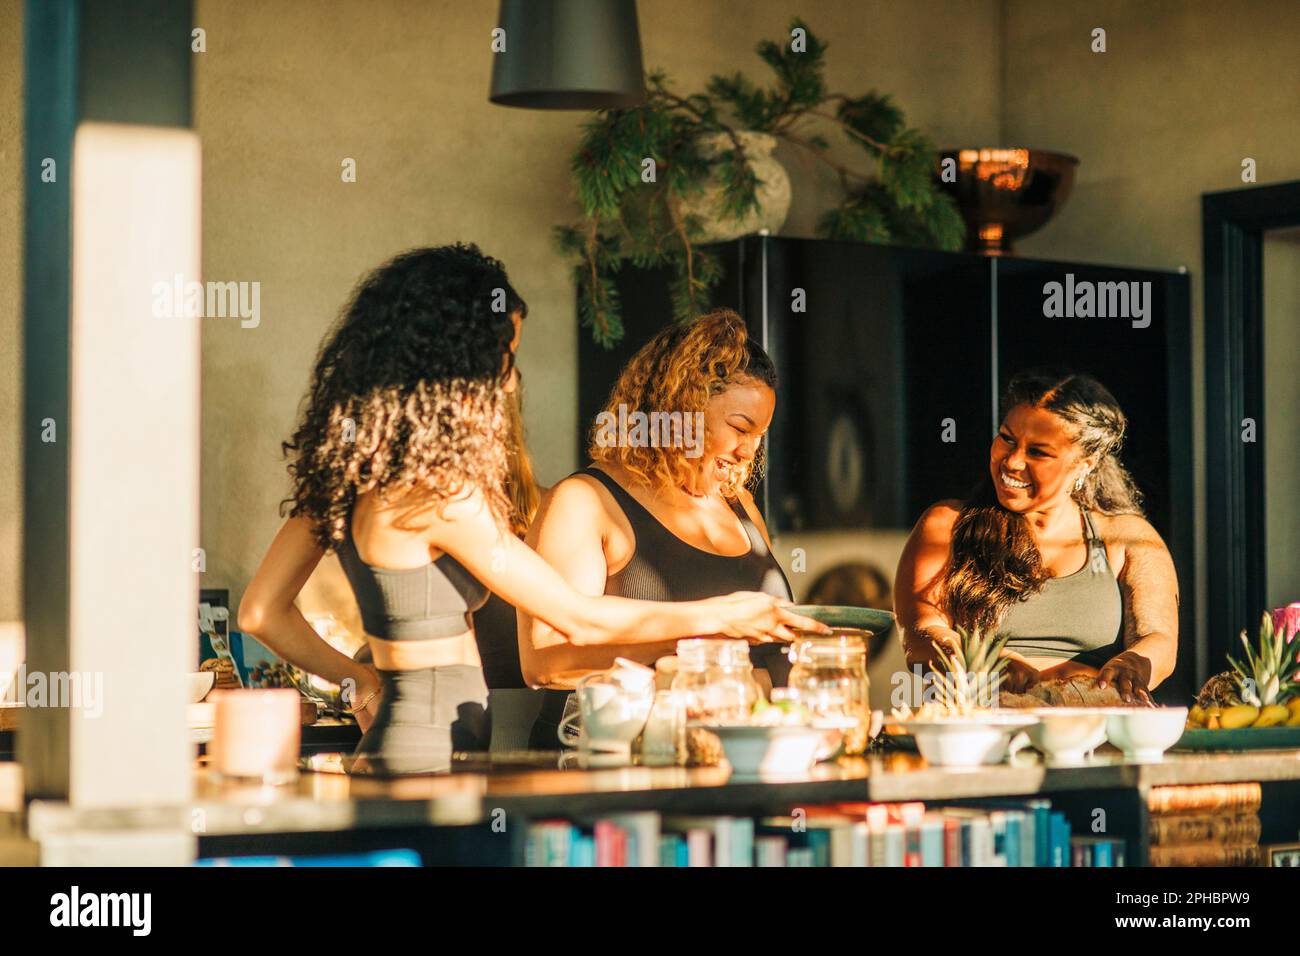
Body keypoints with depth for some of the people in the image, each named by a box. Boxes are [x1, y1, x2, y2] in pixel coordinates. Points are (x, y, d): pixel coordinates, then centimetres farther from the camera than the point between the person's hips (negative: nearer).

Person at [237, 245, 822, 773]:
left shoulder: (348, 472, 7)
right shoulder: (440, 494, -18)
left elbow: (262, 612, 13)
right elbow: (577, 620, -13)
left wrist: (358, 680, 13)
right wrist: (719, 618, -3)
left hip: (389, 734, 9)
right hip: (436, 750, -9)